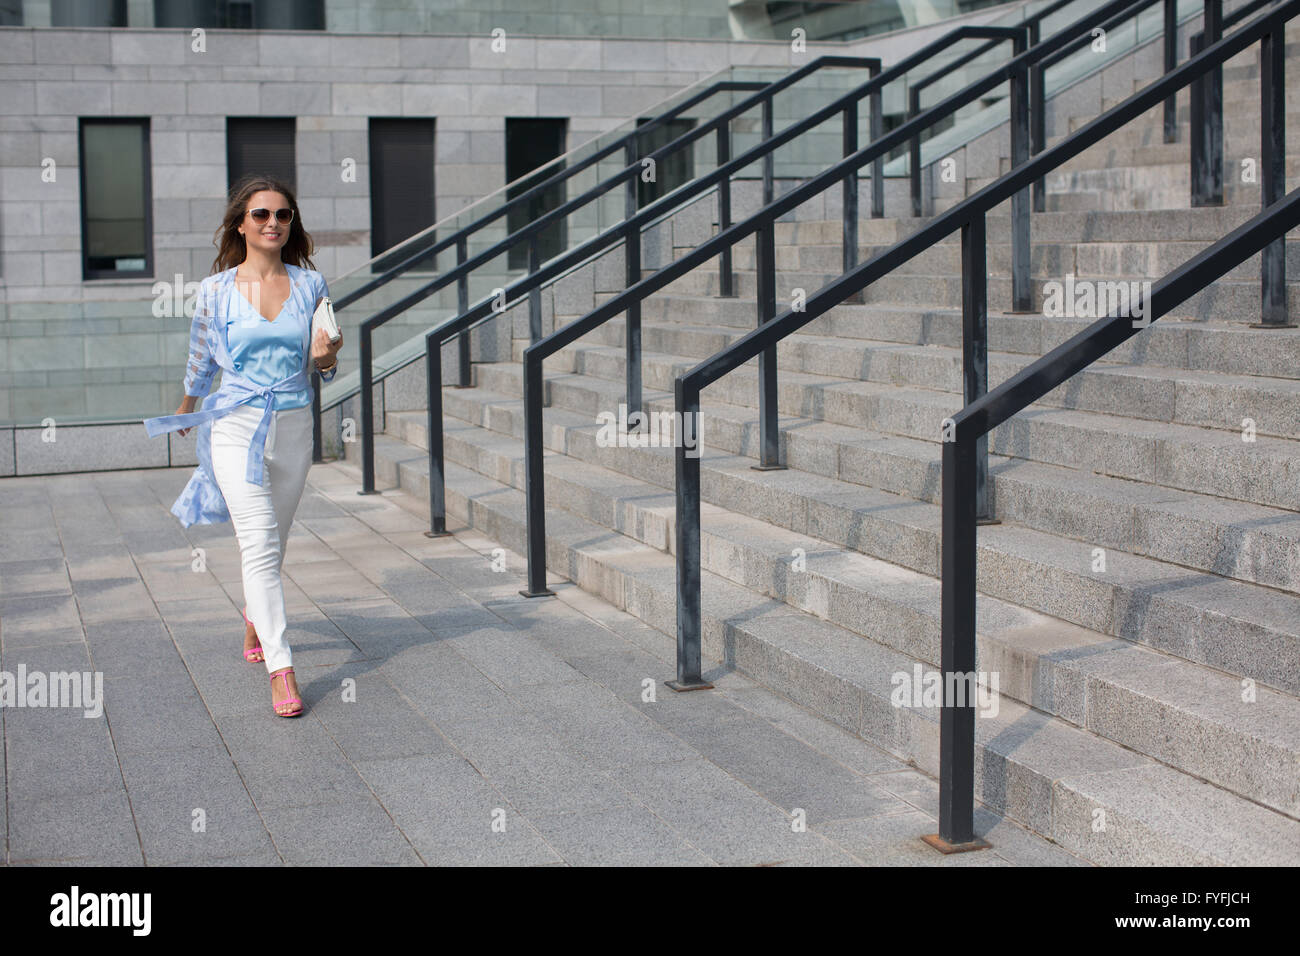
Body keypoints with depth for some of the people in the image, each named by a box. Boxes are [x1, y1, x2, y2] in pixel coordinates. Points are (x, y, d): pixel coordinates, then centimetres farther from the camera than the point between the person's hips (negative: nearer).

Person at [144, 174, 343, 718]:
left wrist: (324, 357, -14)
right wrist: (186, 410, 29)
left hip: (293, 427, 3)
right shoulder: (216, 290, -1)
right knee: (259, 544, -13)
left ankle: (255, 615, 46)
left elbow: (324, 368, 9)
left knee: (272, 543, 16)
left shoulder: (310, 285, 4)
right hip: (236, 427, -2)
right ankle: (280, 667, -14)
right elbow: (201, 358, 16)